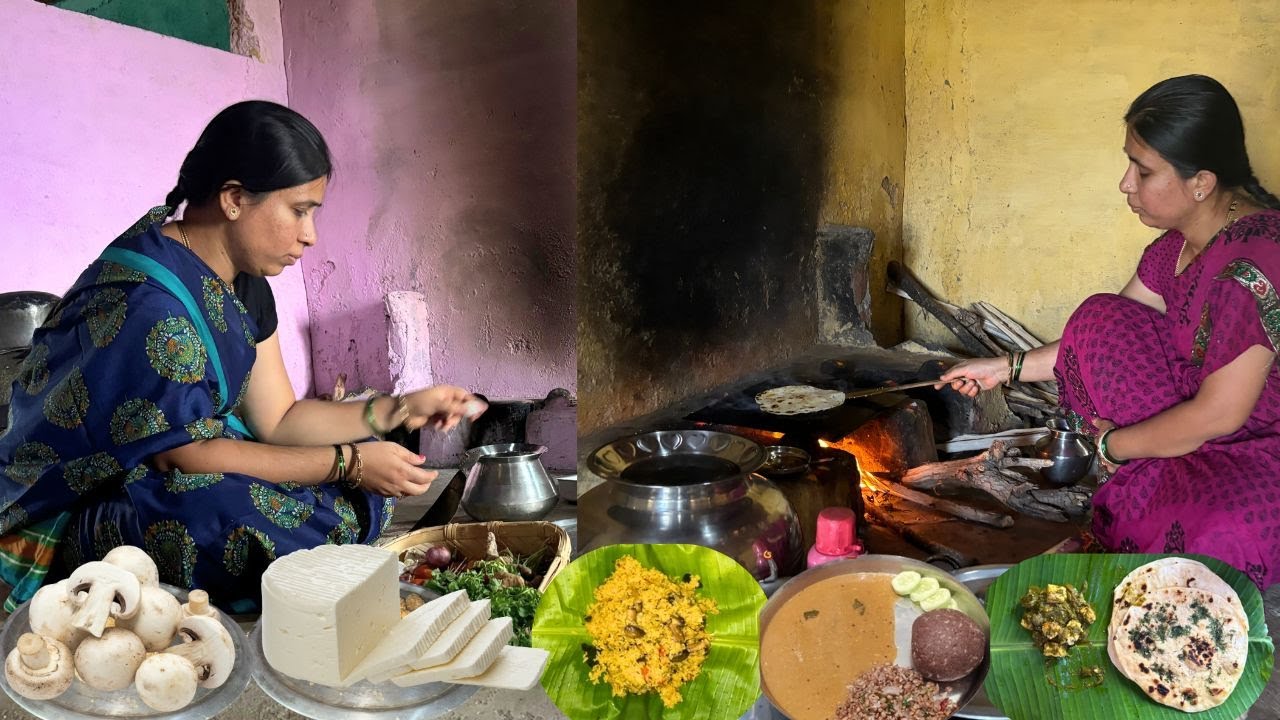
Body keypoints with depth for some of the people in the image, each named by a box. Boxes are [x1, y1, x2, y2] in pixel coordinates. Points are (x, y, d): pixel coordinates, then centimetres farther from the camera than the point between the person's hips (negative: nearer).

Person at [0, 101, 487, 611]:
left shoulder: (242, 282, 1)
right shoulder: (145, 305, -28)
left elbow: (276, 419, 3)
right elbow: (188, 455, -23)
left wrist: (400, 410, -6)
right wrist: (348, 463, -21)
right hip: (71, 514, -9)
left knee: (365, 486, -1)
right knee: (248, 517, -36)